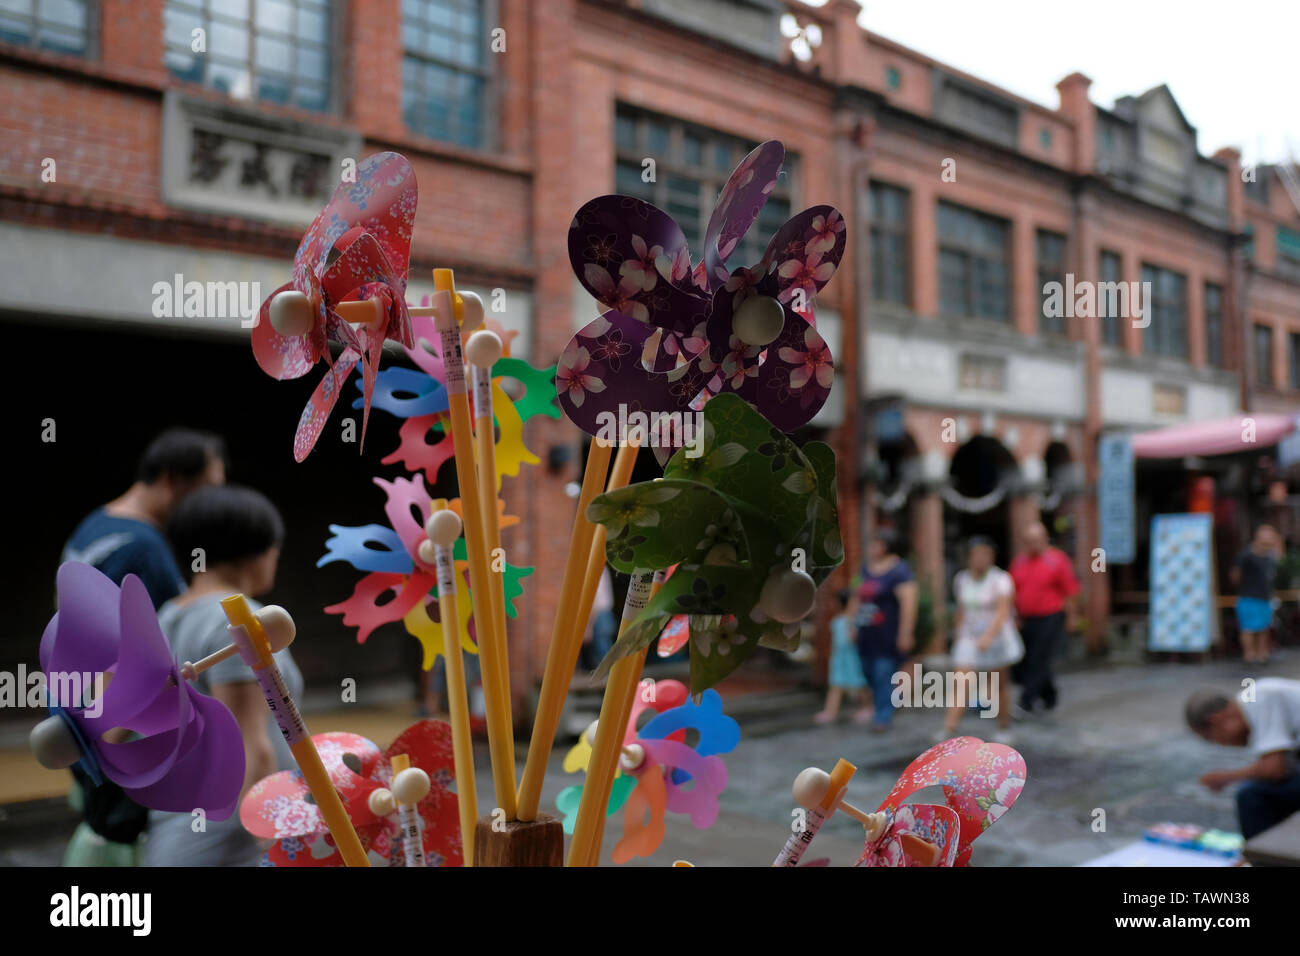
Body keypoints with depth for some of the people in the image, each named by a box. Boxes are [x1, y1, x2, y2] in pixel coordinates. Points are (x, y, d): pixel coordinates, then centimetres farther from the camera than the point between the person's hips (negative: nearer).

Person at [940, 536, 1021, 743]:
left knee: (999, 685, 11)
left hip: (996, 638, -3)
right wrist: (958, 634, 19)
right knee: (961, 683, -11)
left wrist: (988, 636, -36)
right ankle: (949, 728, -17)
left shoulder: (1000, 579, -12)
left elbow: (1002, 611, -23)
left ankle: (1004, 728, 28)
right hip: (970, 639, 3)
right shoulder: (961, 580, 3)